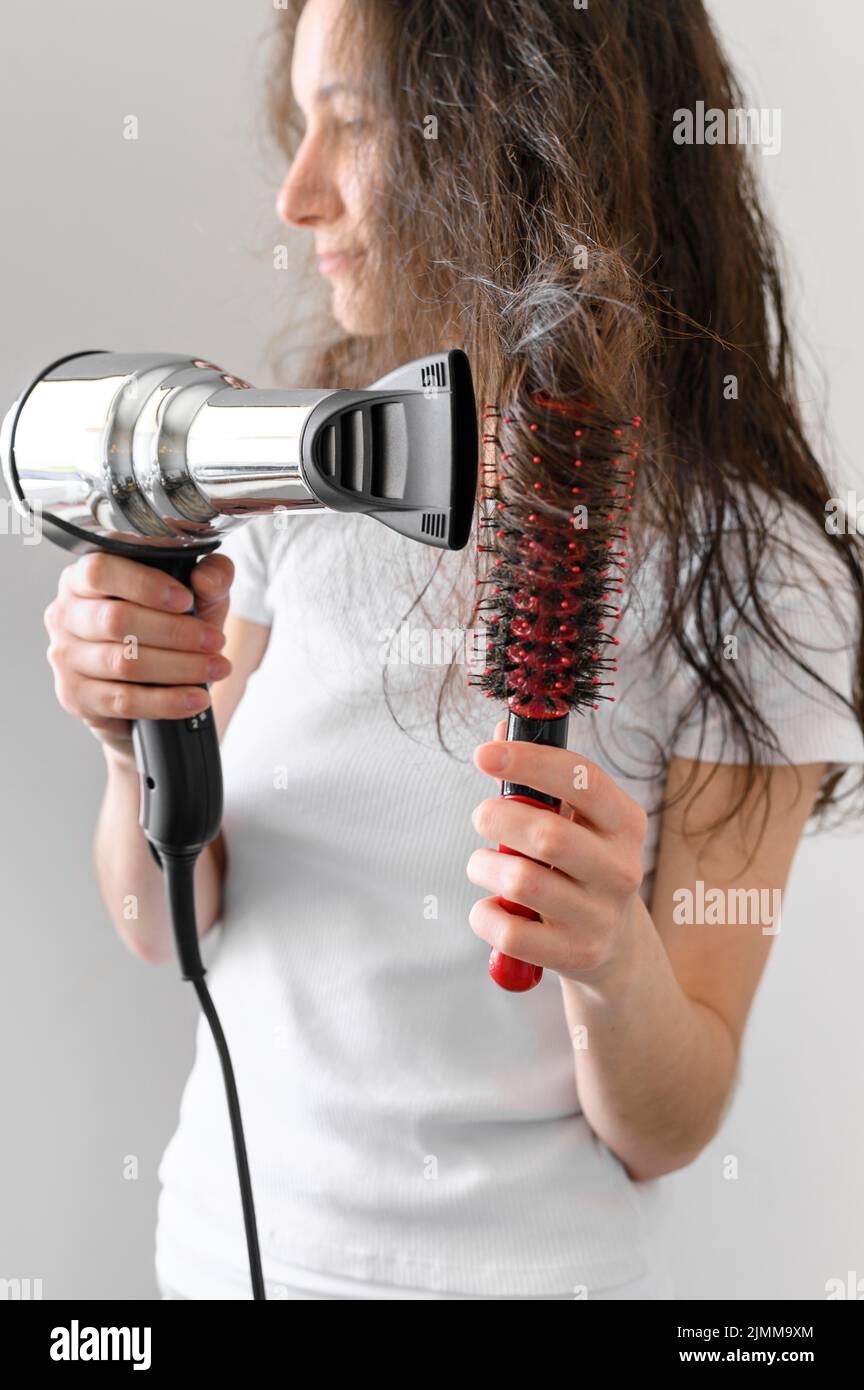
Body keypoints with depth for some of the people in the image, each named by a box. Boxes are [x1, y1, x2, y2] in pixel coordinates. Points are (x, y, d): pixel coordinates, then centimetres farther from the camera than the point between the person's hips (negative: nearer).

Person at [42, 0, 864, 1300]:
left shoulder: (751, 575, -18)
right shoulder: (310, 475, -6)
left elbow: (664, 1132, -13)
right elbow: (173, 926, -3)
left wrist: (617, 960, -32)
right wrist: (138, 743, -21)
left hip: (523, 1260, -4)